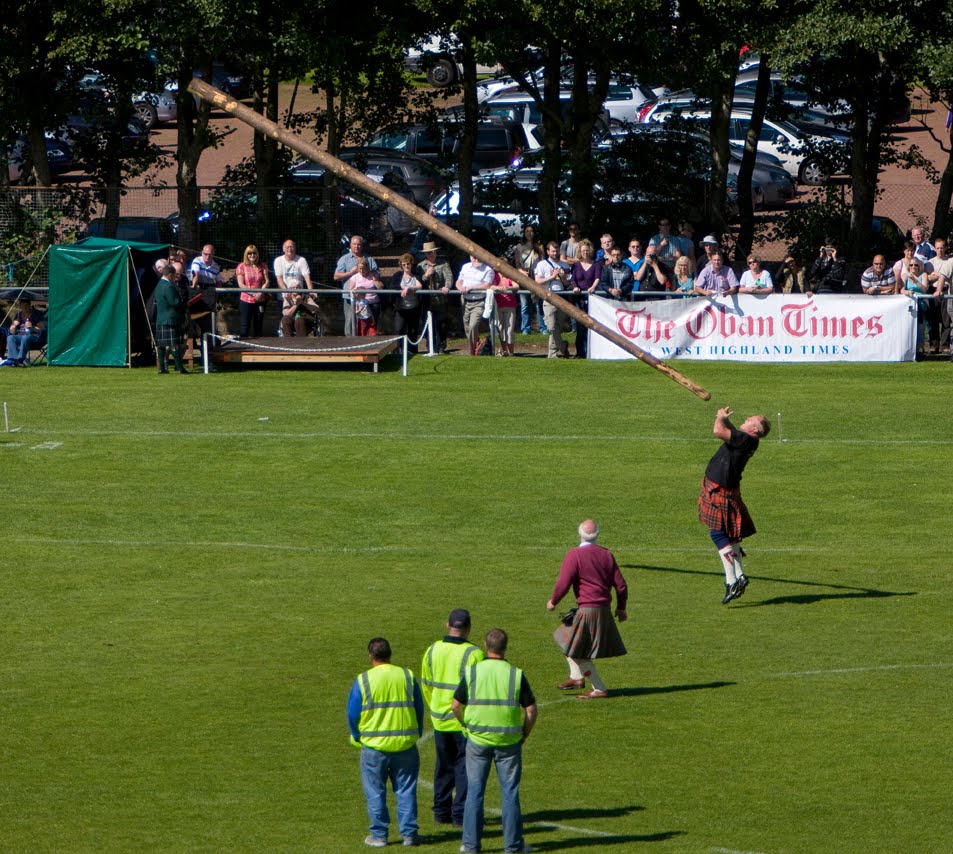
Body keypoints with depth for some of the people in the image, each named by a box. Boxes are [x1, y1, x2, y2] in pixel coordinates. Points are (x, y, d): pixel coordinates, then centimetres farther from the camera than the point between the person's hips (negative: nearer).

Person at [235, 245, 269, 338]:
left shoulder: (262, 267, 7)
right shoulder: (241, 266, -1)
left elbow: (266, 282, 2)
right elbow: (241, 284, -7)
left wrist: (260, 293, -17)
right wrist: (254, 294, -17)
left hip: (260, 300, 3)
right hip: (246, 300, -3)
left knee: (258, 327, 10)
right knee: (244, 327, -3)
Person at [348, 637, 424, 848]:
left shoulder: (363, 681, -8)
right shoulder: (408, 676, 0)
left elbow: (353, 714, -3)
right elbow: (419, 709, 8)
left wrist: (357, 737, 14)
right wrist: (416, 734, 21)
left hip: (374, 746, -2)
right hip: (405, 744, 2)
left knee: (375, 793, 8)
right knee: (406, 790, 10)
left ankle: (379, 835, 10)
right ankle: (409, 833, 10)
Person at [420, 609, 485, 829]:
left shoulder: (433, 650, 1)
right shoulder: (473, 654, -15)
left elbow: (426, 686, 11)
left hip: (440, 720, 5)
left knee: (443, 765, 16)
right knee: (465, 765, 3)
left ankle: (441, 811, 20)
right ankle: (460, 814, 2)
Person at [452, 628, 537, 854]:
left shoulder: (472, 672, -5)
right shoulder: (516, 675, -6)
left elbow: (456, 706, -1)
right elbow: (531, 709, -5)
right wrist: (524, 734, 10)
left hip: (478, 740, 0)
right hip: (509, 741, 0)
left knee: (474, 791, 8)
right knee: (510, 793, 7)